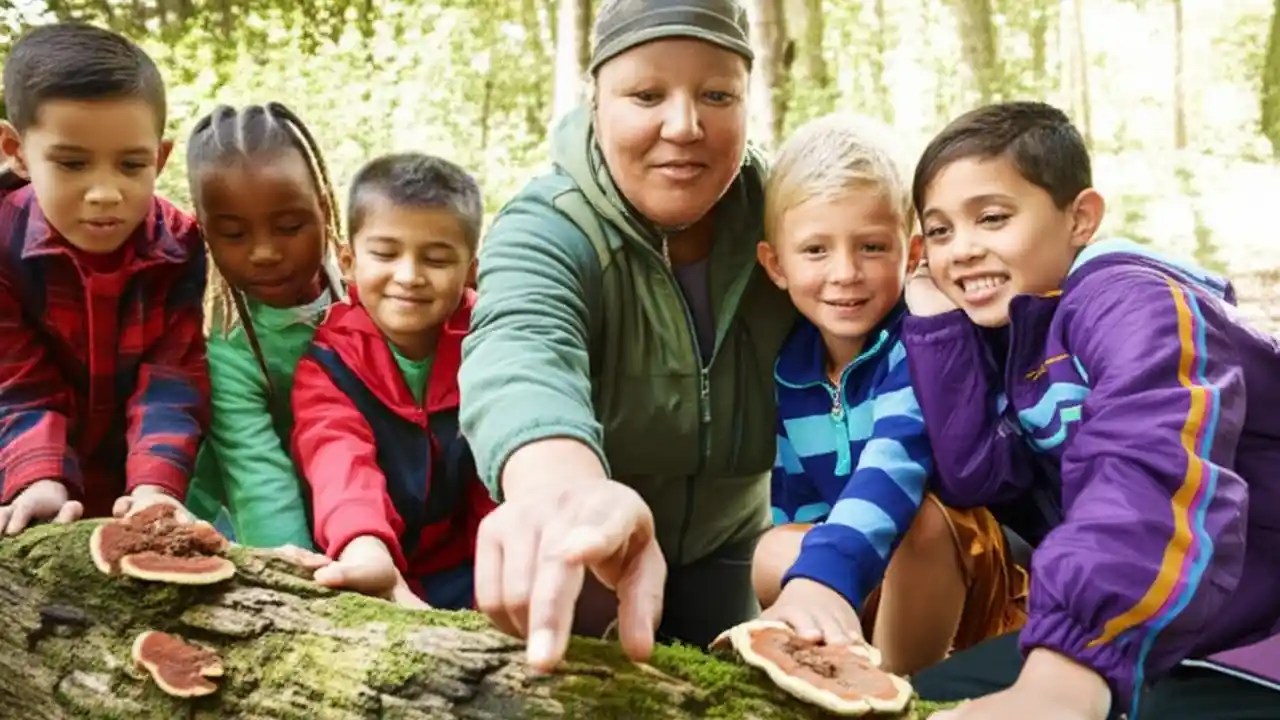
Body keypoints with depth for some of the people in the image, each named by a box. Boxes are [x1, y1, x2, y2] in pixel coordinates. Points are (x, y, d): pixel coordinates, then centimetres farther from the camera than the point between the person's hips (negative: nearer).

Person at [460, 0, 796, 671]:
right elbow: (522, 353, -49)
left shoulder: (777, 221, -13)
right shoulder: (546, 230, -27)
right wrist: (565, 487, -71)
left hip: (721, 543, 3)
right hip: (570, 556, -3)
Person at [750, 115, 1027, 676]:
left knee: (919, 521, -34)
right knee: (772, 554, -21)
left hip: (982, 572, -4)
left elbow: (896, 456, -41)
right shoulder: (788, 368, -3)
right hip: (878, 584, 5)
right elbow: (792, 508, 4)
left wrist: (825, 572, -56)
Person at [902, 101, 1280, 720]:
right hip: (1135, 631, 8)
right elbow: (975, 476, -5)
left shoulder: (1134, 304, -21)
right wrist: (935, 323, -11)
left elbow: (1151, 484, -39)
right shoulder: (1004, 330, 5)